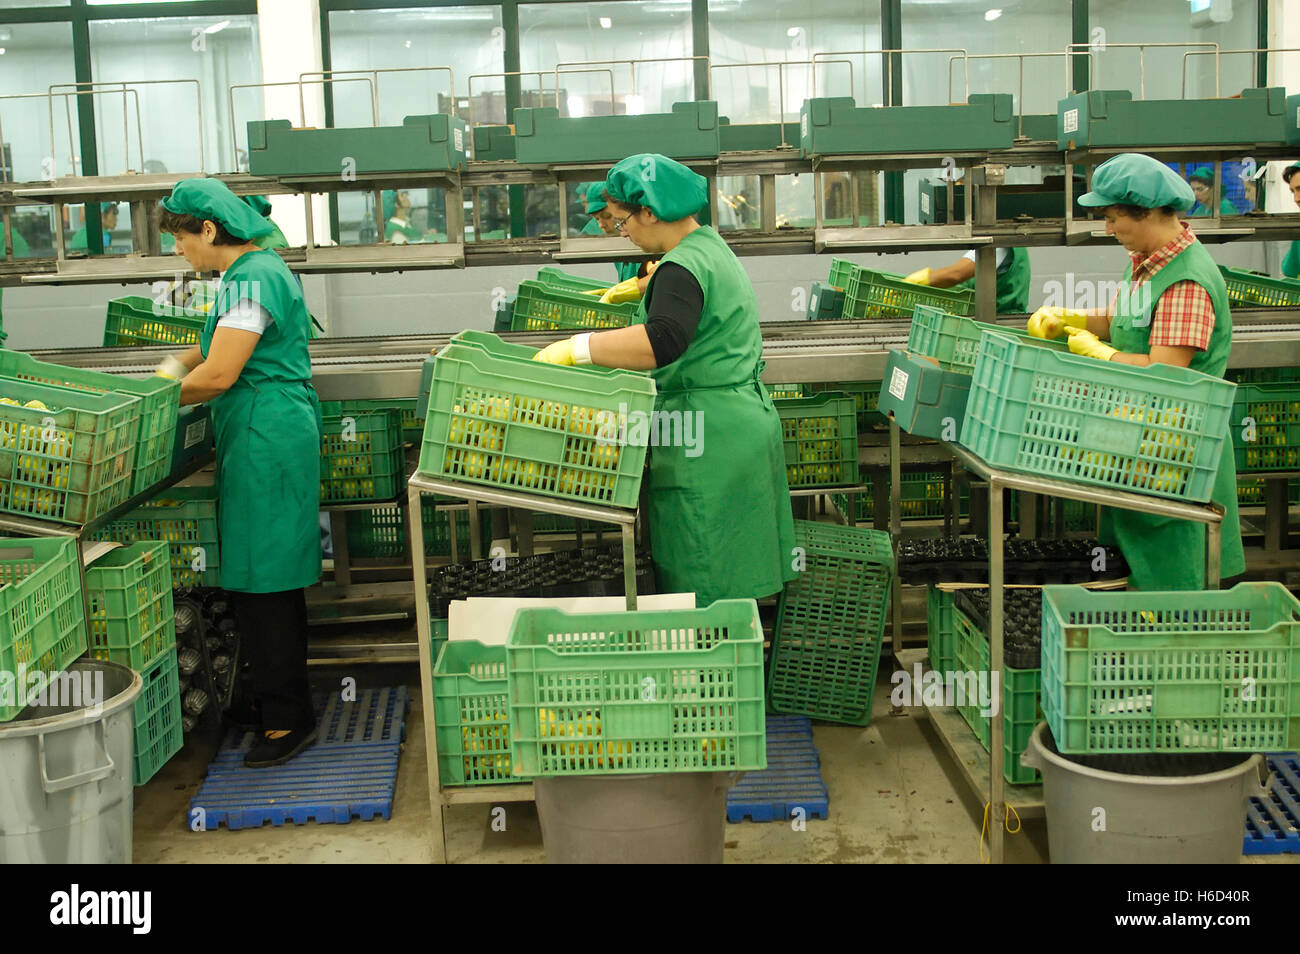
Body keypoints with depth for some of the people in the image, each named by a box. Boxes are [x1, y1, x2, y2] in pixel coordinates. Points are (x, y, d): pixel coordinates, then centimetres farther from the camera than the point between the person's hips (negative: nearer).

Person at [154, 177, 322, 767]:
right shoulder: (258, 269, 16)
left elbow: (219, 374, -19)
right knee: (271, 582, 15)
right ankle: (285, 706, 25)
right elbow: (219, 345, 31)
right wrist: (176, 364, 15)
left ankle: (286, 718, 4)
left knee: (259, 584, -4)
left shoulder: (251, 279, -16)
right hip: (275, 435, 11)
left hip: (264, 440, -11)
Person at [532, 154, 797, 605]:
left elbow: (662, 342, -35)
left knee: (705, 592, -4)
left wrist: (576, 348, -32)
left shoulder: (683, 267, -17)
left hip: (709, 443, -10)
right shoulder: (712, 247, 15)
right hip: (745, 421, 10)